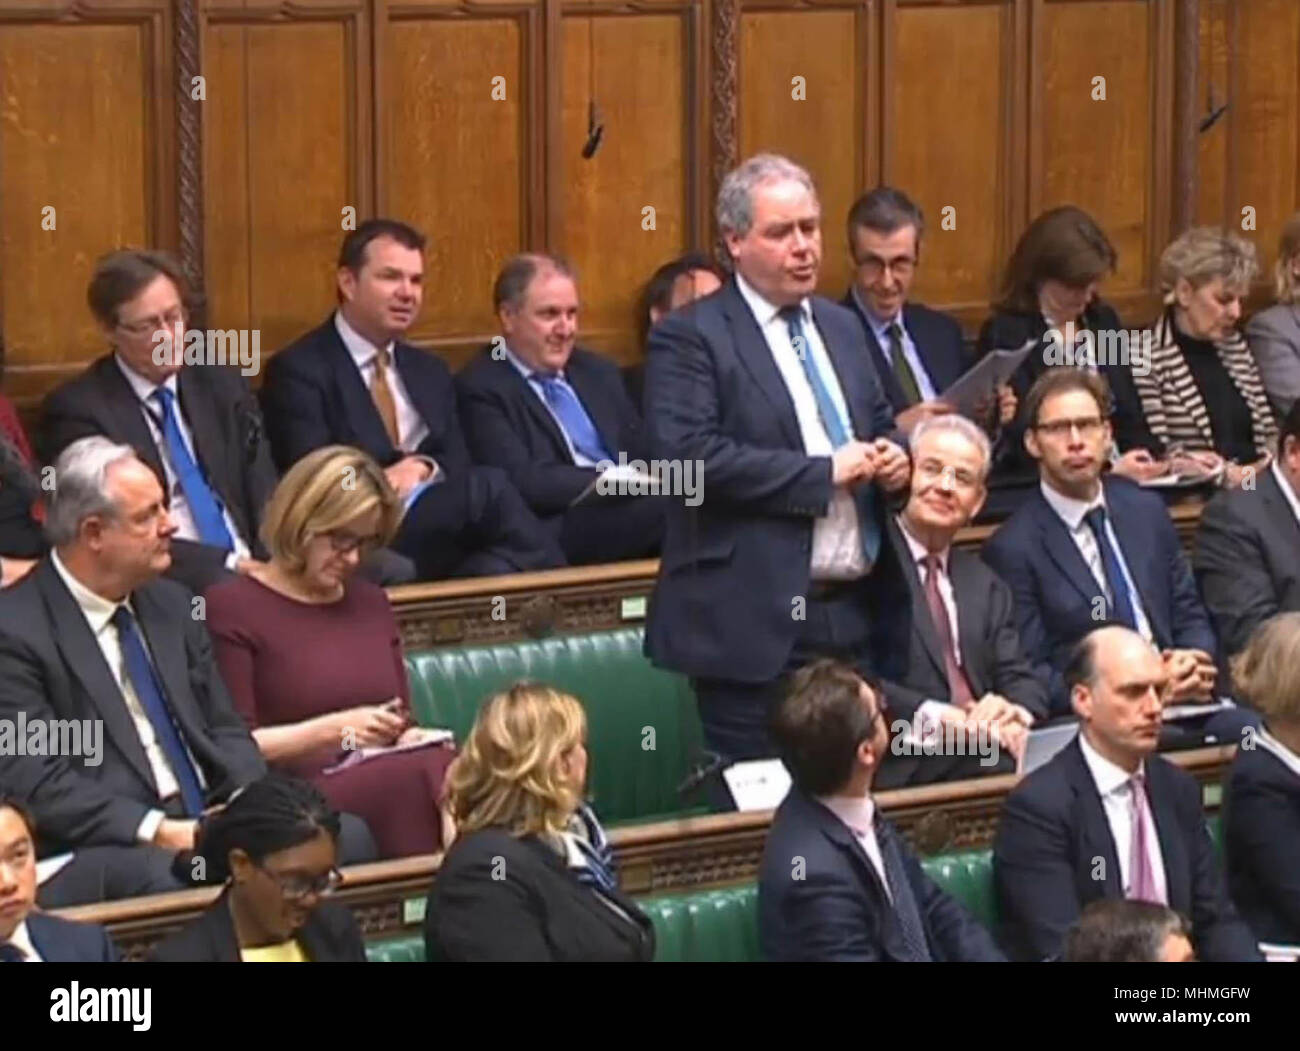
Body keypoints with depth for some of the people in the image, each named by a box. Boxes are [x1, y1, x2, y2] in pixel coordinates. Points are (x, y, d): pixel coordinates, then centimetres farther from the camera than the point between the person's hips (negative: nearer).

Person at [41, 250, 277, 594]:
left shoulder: (223, 386, 15)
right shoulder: (77, 409, -2)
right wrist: (226, 565, -16)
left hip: (251, 568, 5)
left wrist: (274, 563, -10)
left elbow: (264, 492, 11)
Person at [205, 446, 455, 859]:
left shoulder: (371, 603, 25)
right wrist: (332, 731, -13)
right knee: (428, 774, -37)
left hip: (391, 787, 6)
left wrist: (414, 739, 2)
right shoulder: (232, 607, 5)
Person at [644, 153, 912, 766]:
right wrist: (825, 472, -17)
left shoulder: (841, 328, 17)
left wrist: (893, 458, 2)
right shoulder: (689, 338, -6)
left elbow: (880, 426, 27)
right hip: (757, 624, -7)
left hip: (857, 616, 7)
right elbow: (691, 456, -19)